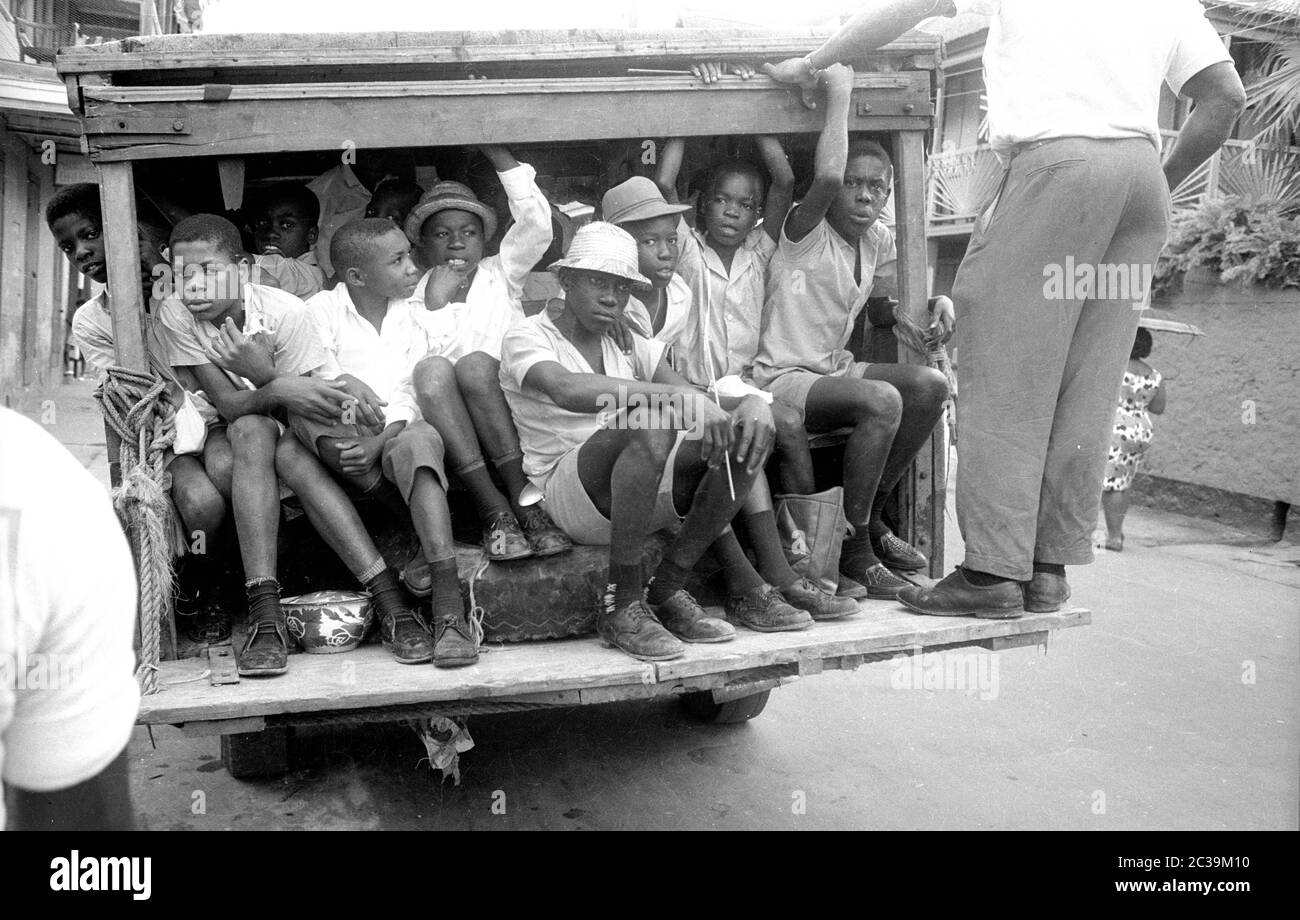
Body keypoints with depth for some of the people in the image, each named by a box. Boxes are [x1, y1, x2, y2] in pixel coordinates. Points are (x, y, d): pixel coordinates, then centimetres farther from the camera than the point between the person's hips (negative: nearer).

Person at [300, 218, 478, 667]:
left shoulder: (411, 318, 14)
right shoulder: (322, 309, 9)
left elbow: (409, 396, 2)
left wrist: (381, 441, -18)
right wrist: (347, 385, -31)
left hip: (396, 437, 0)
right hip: (339, 443, 0)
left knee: (420, 440, -35)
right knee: (303, 409, -31)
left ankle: (449, 612, -45)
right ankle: (426, 533, -28)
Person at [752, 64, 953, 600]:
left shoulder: (877, 239, 10)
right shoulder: (805, 232, -12)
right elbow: (827, 176, -33)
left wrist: (938, 303, 3)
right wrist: (839, 94, -22)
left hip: (834, 369, 8)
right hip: (782, 377, -8)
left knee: (930, 386, -13)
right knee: (882, 401, -31)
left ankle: (871, 519, -1)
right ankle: (854, 549, -18)